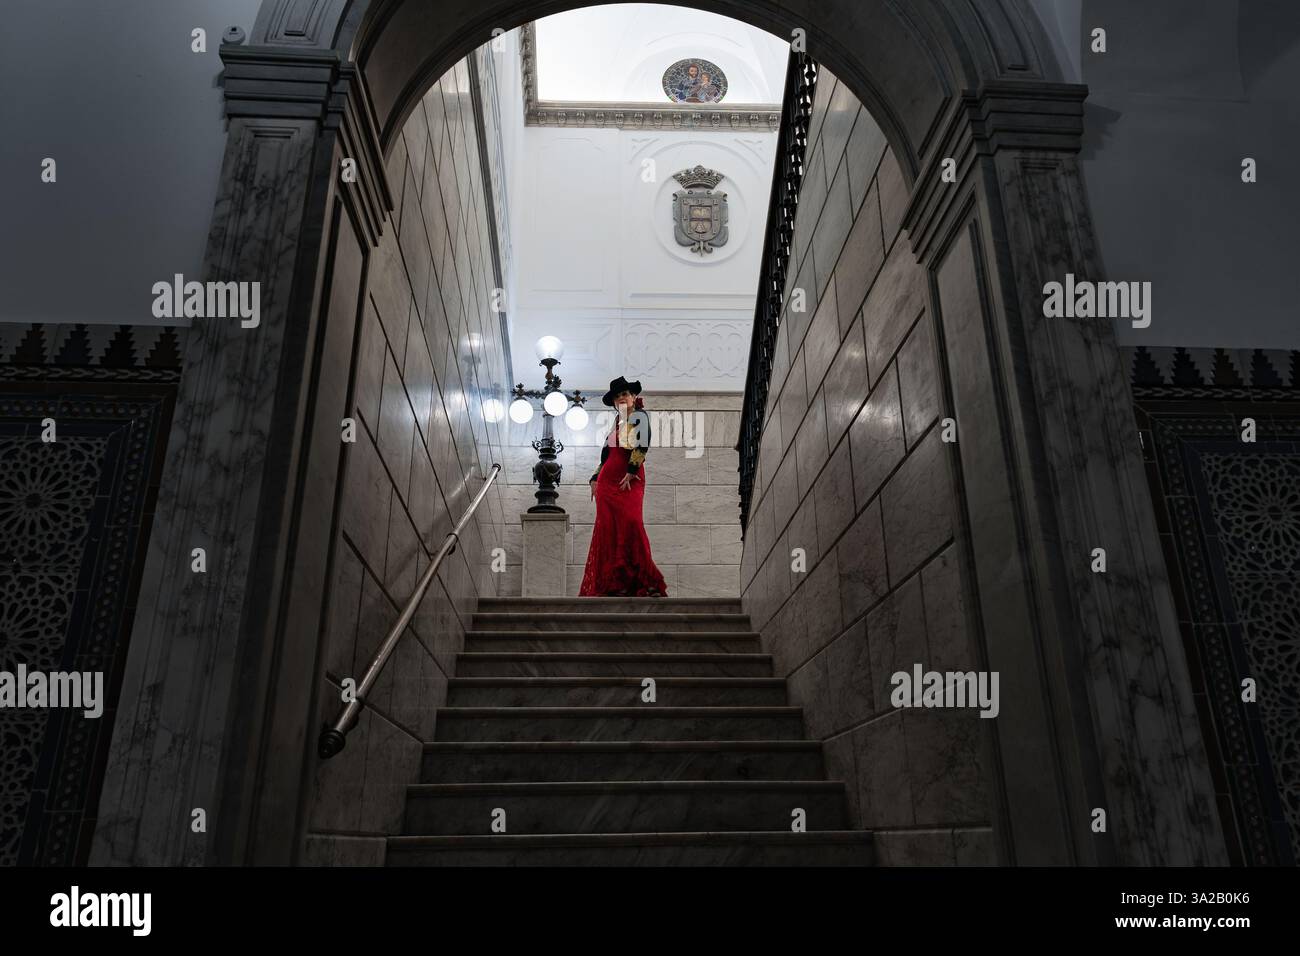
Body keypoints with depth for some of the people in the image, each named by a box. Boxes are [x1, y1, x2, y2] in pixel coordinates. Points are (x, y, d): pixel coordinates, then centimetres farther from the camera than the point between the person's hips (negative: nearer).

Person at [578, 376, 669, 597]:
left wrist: (631, 471, -17)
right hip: (608, 479, 6)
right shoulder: (617, 421, 21)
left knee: (630, 522, -19)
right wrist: (595, 478, 19)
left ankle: (642, 580, -14)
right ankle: (606, 582, 3)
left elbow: (643, 444, -13)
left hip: (630, 479, -6)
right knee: (606, 527, 0)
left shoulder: (640, 415, 2)